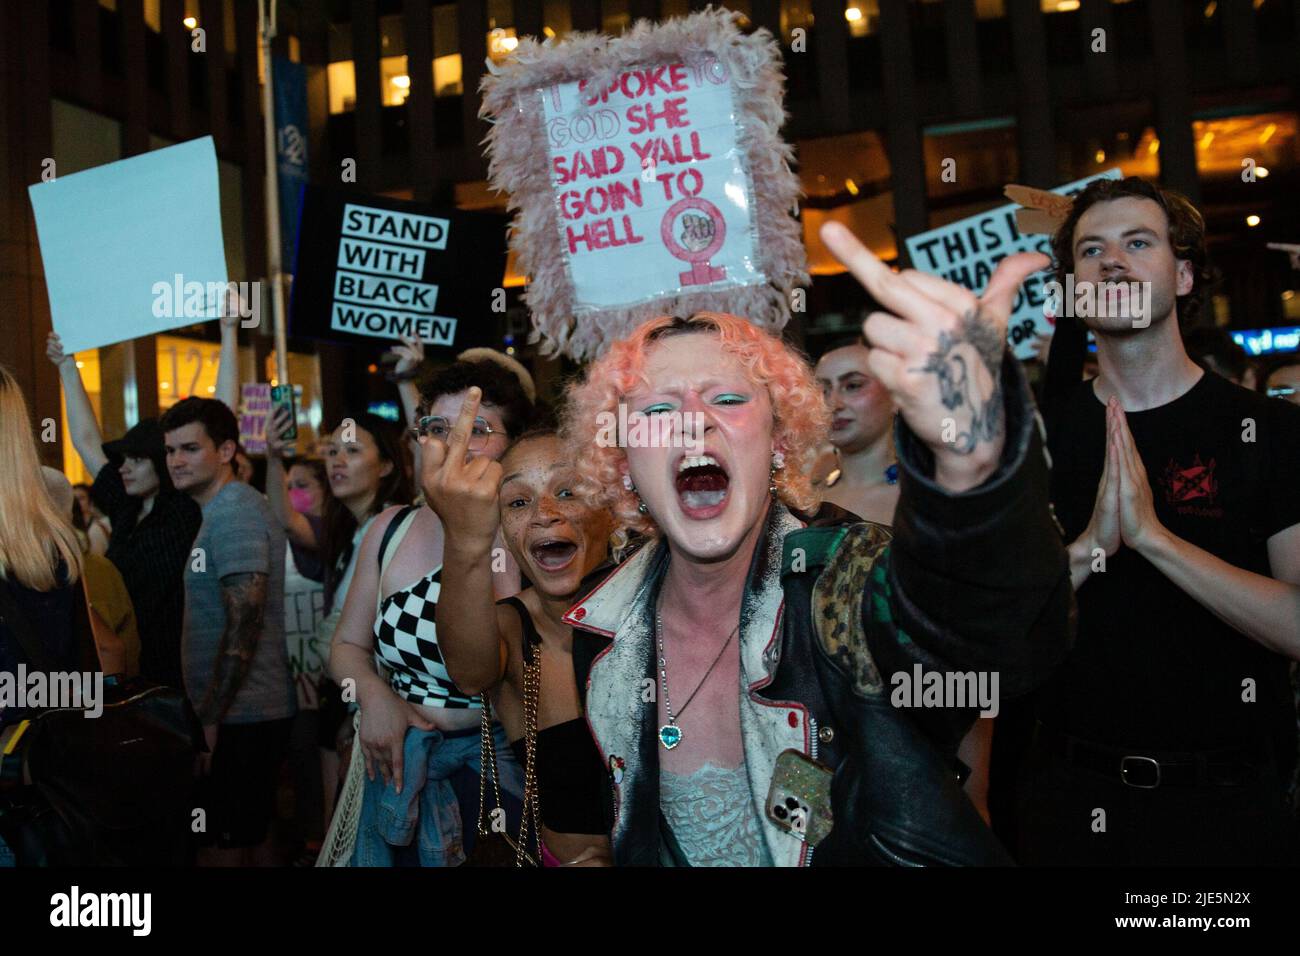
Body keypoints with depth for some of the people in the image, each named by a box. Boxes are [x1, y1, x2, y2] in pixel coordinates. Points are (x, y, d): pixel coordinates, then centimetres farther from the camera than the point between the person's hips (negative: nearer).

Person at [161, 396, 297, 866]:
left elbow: (245, 622, -23)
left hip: (238, 718, -10)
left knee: (222, 849, -2)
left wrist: (210, 718, -22)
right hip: (249, 713, 10)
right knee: (251, 839, 19)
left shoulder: (235, 513, -16)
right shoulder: (218, 510, 16)